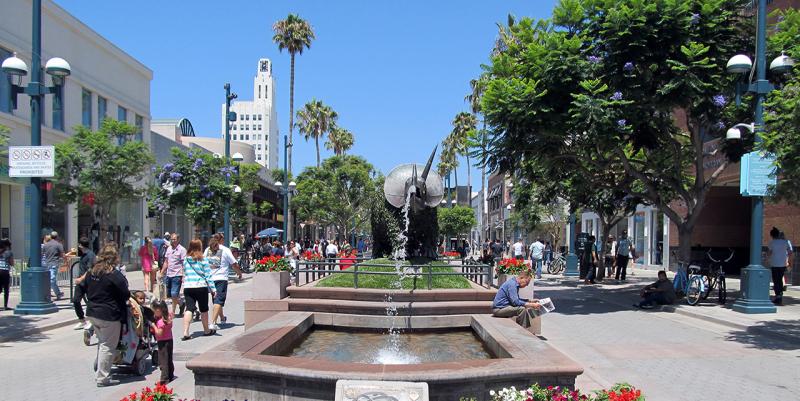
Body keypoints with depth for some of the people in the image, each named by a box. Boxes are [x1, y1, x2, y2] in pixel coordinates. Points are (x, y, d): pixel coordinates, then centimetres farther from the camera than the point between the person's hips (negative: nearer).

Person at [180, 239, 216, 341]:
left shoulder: (185, 260, 7)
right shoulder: (203, 260, -6)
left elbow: (184, 274, 15)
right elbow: (208, 276, -6)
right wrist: (213, 289, -4)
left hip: (187, 287, 3)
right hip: (201, 287, -3)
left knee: (189, 309, 0)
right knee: (204, 309, 12)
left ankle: (185, 332, -12)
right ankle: (206, 330, 27)